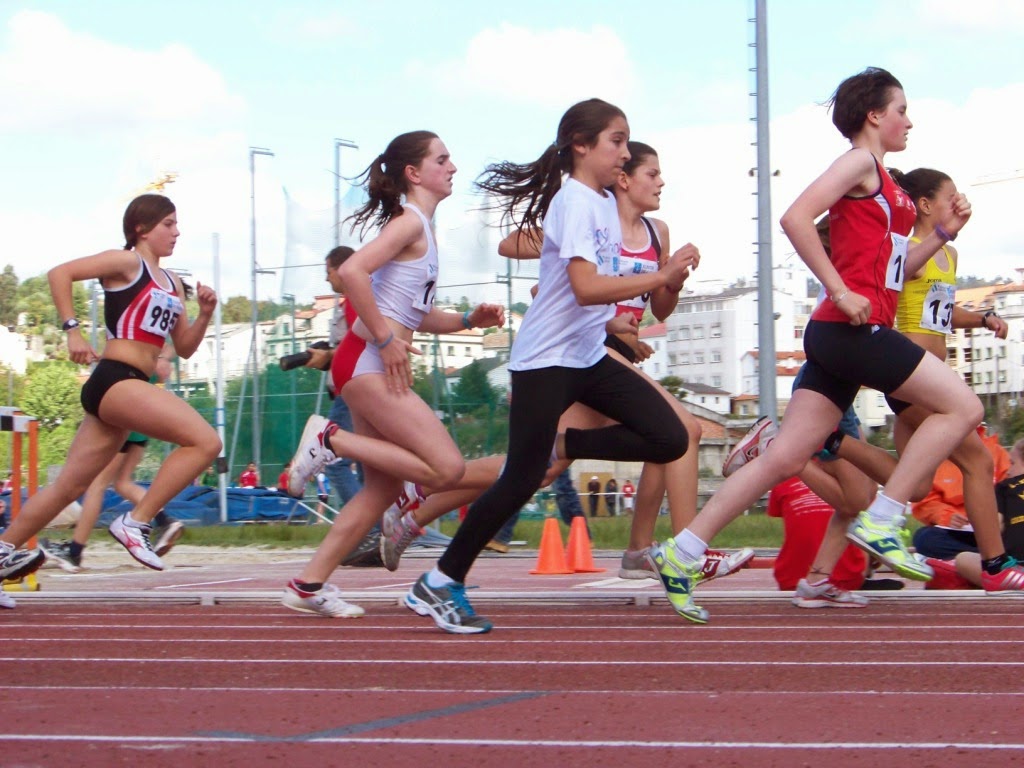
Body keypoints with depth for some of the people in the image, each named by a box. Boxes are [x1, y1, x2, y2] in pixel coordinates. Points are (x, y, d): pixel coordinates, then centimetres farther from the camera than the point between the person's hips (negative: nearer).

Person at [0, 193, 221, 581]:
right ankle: (136, 521, -16)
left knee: (70, 484, 15)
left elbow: (184, 347, 22)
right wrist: (72, 330, -15)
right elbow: (60, 273, -11)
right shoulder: (127, 262, -3)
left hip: (128, 387, 9)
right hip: (115, 379, -9)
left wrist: (205, 314, 5)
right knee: (205, 441, -20)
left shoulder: (172, 283, 20)